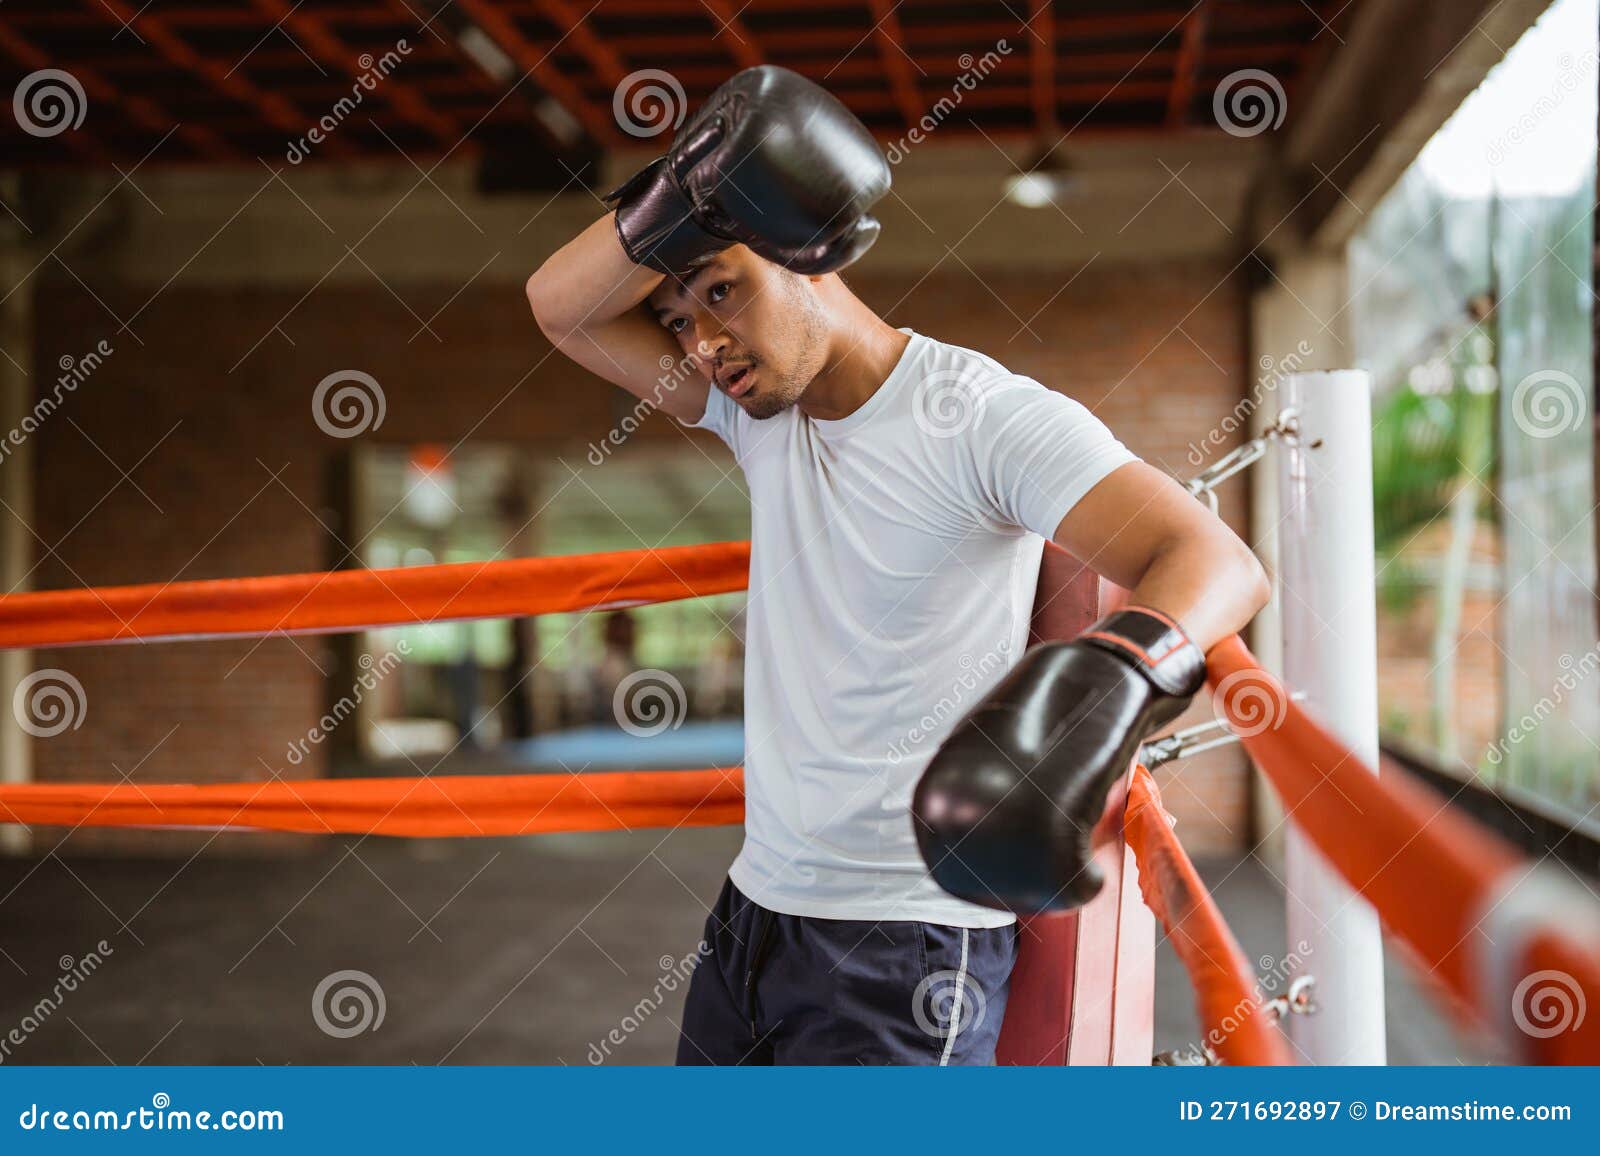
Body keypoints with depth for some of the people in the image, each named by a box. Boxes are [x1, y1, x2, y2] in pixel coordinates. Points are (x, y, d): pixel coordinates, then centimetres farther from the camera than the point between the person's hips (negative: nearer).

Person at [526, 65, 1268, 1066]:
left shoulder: (984, 417, -16)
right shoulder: (758, 409, 6)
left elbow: (1219, 560, -27)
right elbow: (563, 307, 4)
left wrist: (1113, 669, -49)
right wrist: (685, 199, -14)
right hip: (754, 907, 7)